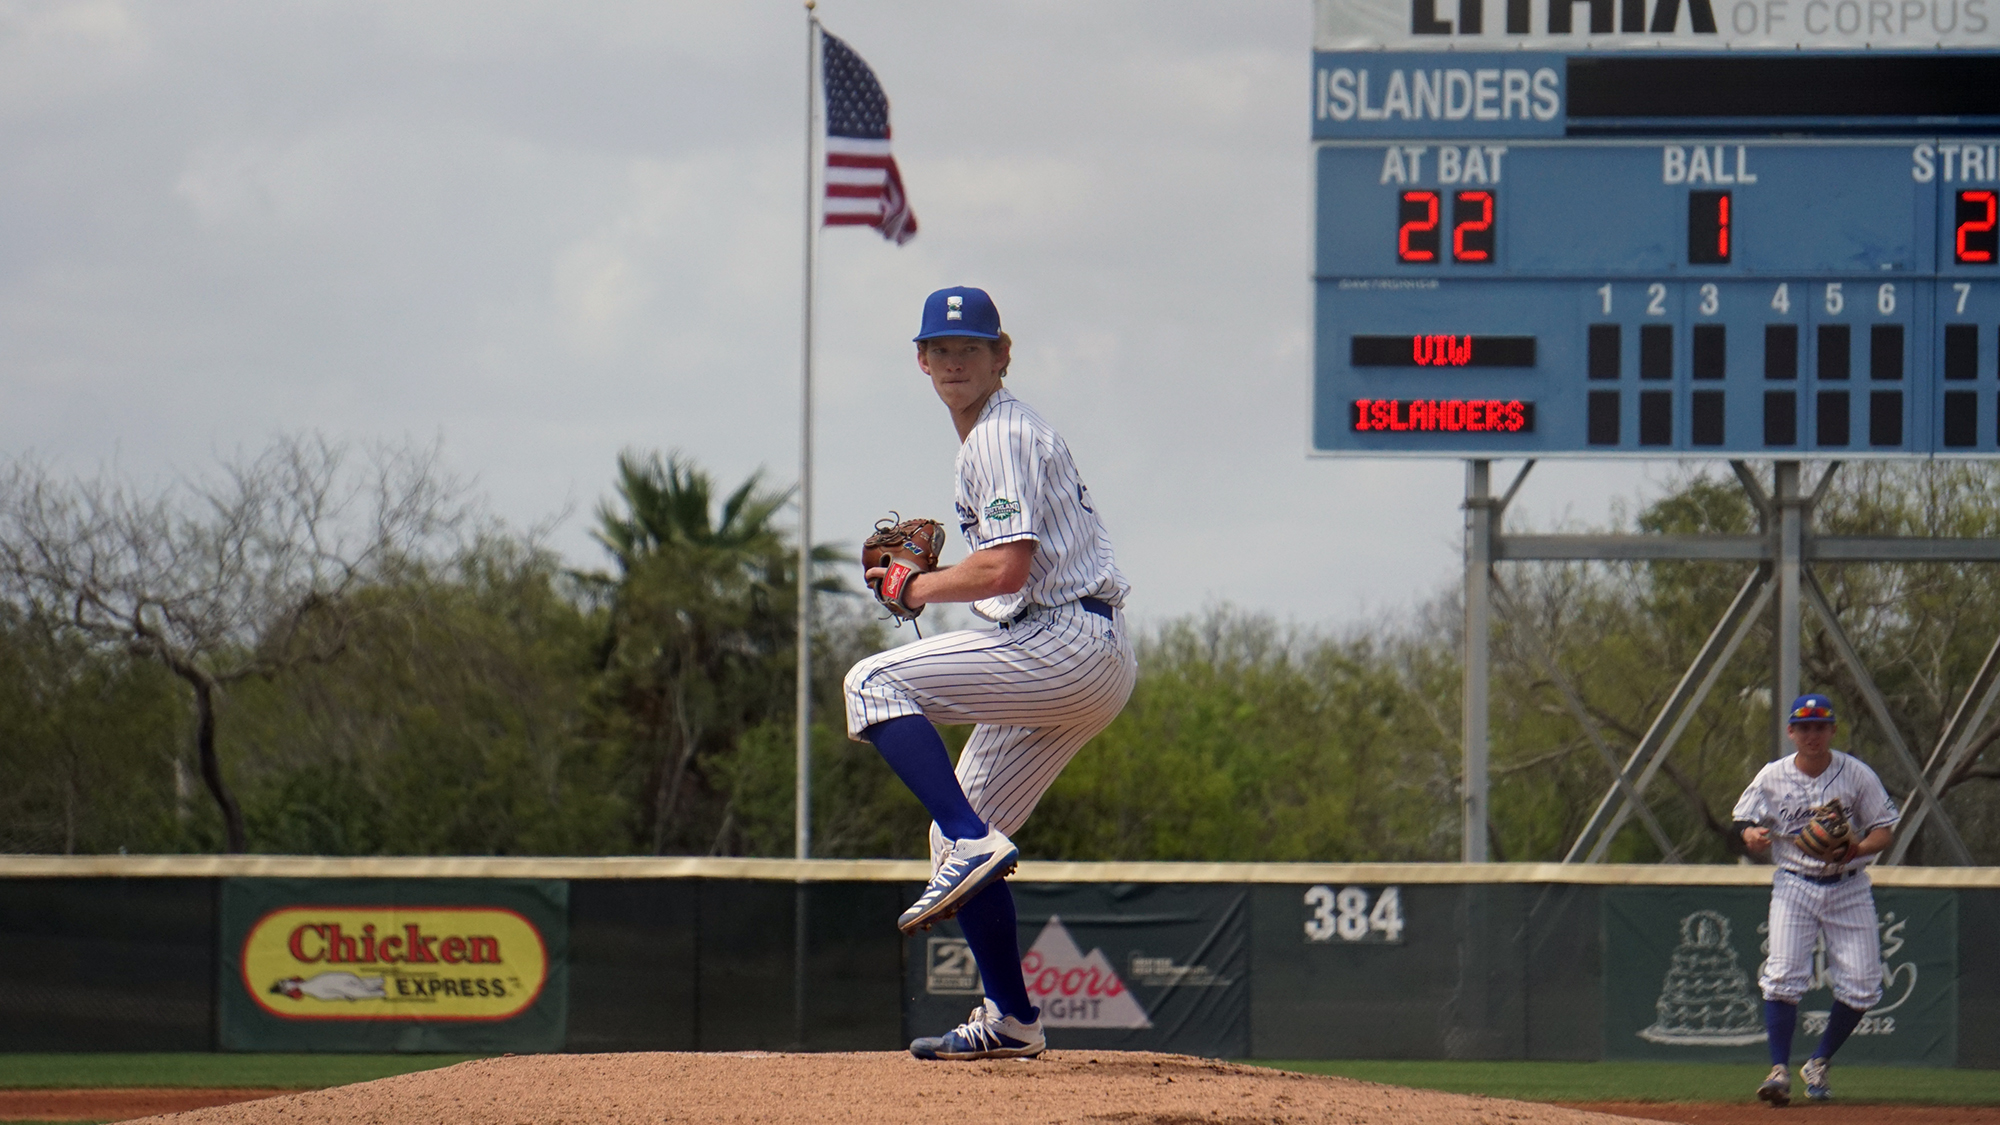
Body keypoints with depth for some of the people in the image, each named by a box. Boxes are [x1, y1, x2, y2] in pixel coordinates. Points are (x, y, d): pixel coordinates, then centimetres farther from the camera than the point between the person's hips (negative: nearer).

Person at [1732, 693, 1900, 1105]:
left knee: (1861, 985, -3)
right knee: (1783, 976, -17)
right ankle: (1780, 1069, -14)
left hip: (1849, 887, 0)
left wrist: (1858, 849, -22)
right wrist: (1752, 836, -21)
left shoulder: (1857, 775, -6)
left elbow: (1885, 829, -2)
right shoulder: (1771, 777, -3)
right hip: (1794, 885, 0)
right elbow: (1745, 824, 4)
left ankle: (1819, 1064, 17)